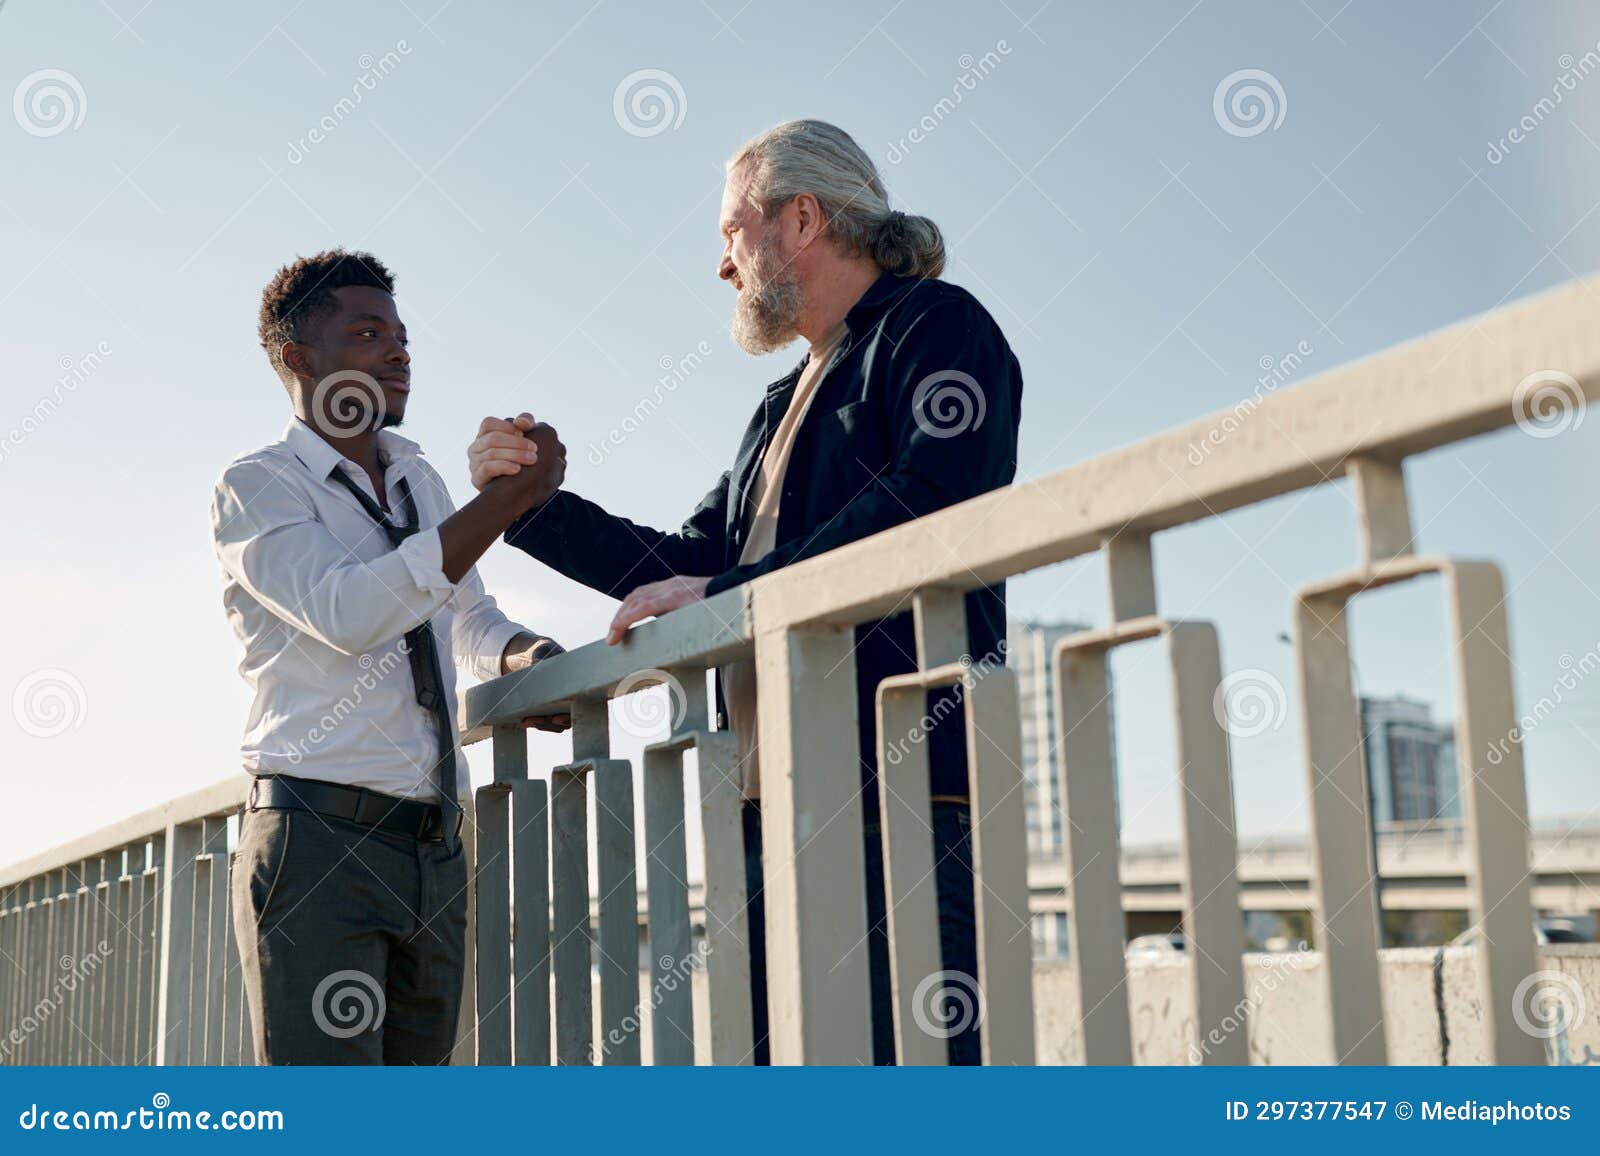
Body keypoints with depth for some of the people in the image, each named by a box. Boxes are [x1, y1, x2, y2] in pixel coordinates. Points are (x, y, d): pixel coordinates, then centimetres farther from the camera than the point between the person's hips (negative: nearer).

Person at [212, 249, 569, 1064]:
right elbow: (346, 613, -19)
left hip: (435, 845, 7)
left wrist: (525, 657, 2)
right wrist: (507, 498, -20)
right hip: (317, 839, -7)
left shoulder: (421, 483, 19)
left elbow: (470, 618, 28)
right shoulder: (257, 488, -2)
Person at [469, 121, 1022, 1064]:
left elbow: (929, 510, -16)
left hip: (904, 790, -8)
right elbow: (688, 565, 30)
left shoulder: (937, 326, 2)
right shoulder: (788, 402, 29)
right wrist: (531, 503, 21)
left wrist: (727, 594, -12)